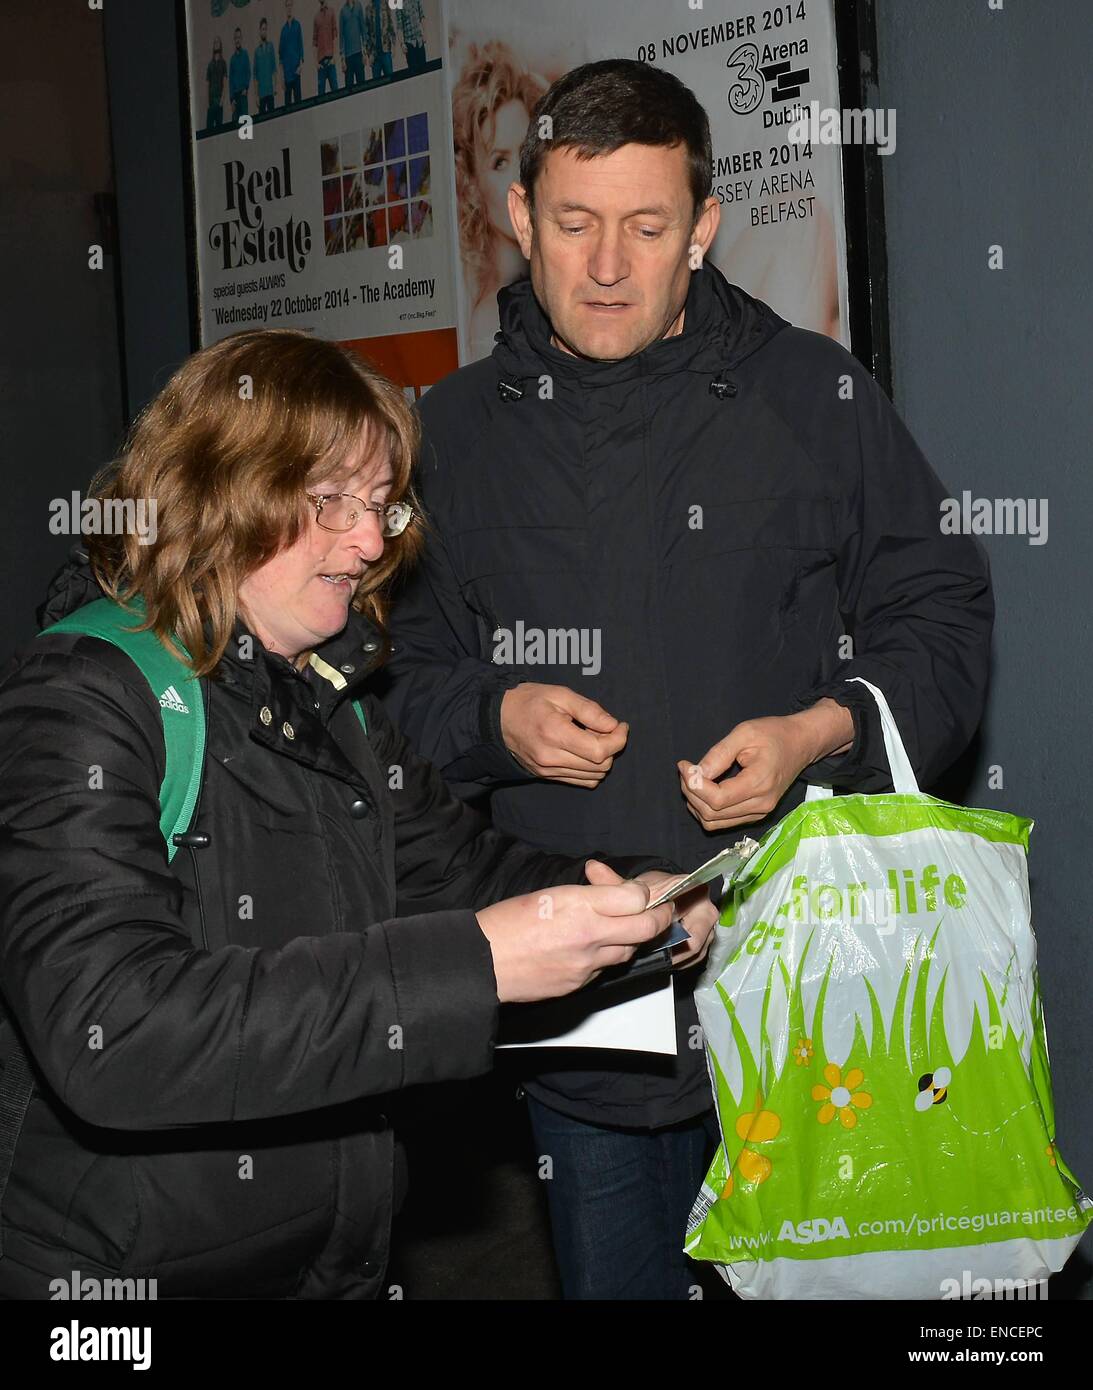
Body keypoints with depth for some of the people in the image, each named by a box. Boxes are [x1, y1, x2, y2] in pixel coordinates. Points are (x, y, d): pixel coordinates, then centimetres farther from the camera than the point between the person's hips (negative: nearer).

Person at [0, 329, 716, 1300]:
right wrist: (472, 964, -34)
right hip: (123, 1269, -7)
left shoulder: (329, 699, 7)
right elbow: (107, 1037, -31)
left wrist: (626, 907, -8)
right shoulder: (81, 700, -19)